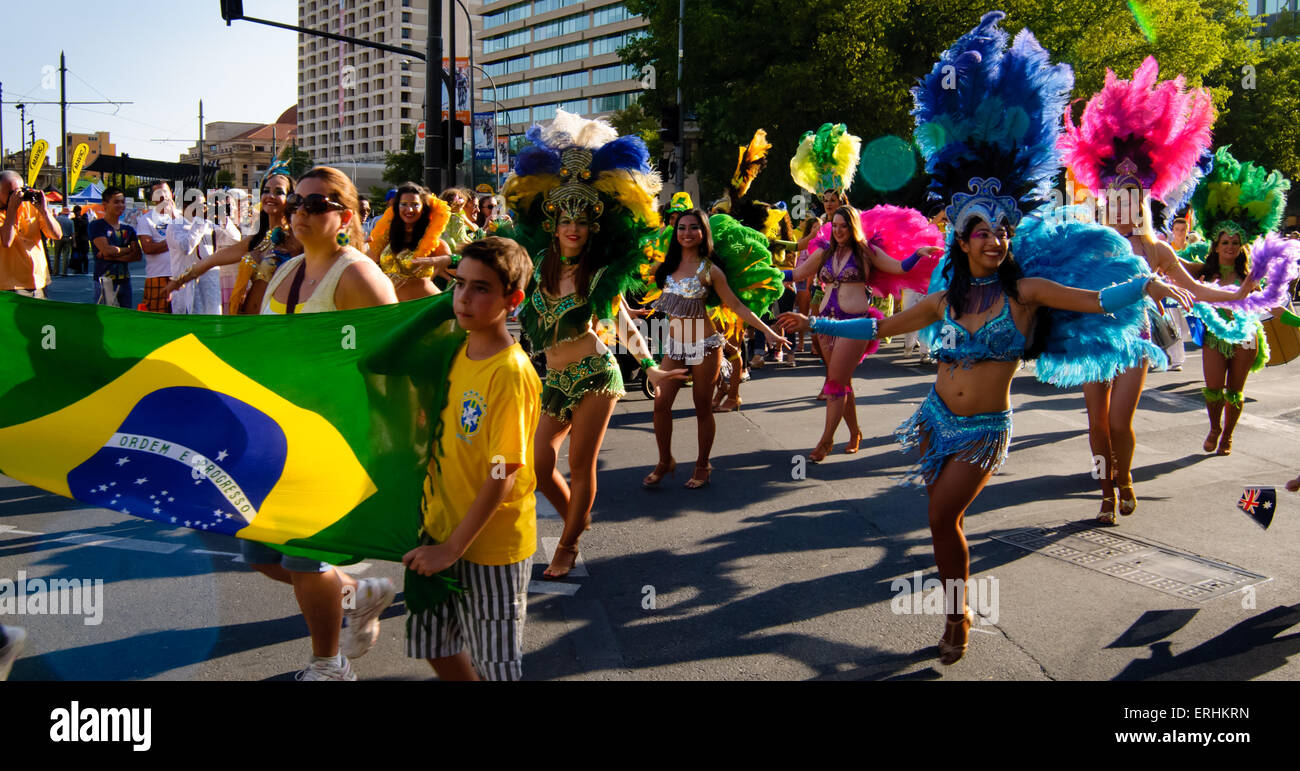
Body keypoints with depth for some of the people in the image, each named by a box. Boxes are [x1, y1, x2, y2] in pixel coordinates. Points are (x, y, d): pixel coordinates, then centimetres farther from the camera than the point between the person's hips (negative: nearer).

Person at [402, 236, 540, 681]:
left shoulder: (511, 373, -22)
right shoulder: (457, 352, 1)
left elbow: (503, 477, -22)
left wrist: (452, 548, -19)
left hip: (490, 543, -7)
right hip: (440, 527, 7)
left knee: (494, 662, 8)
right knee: (434, 643, 19)